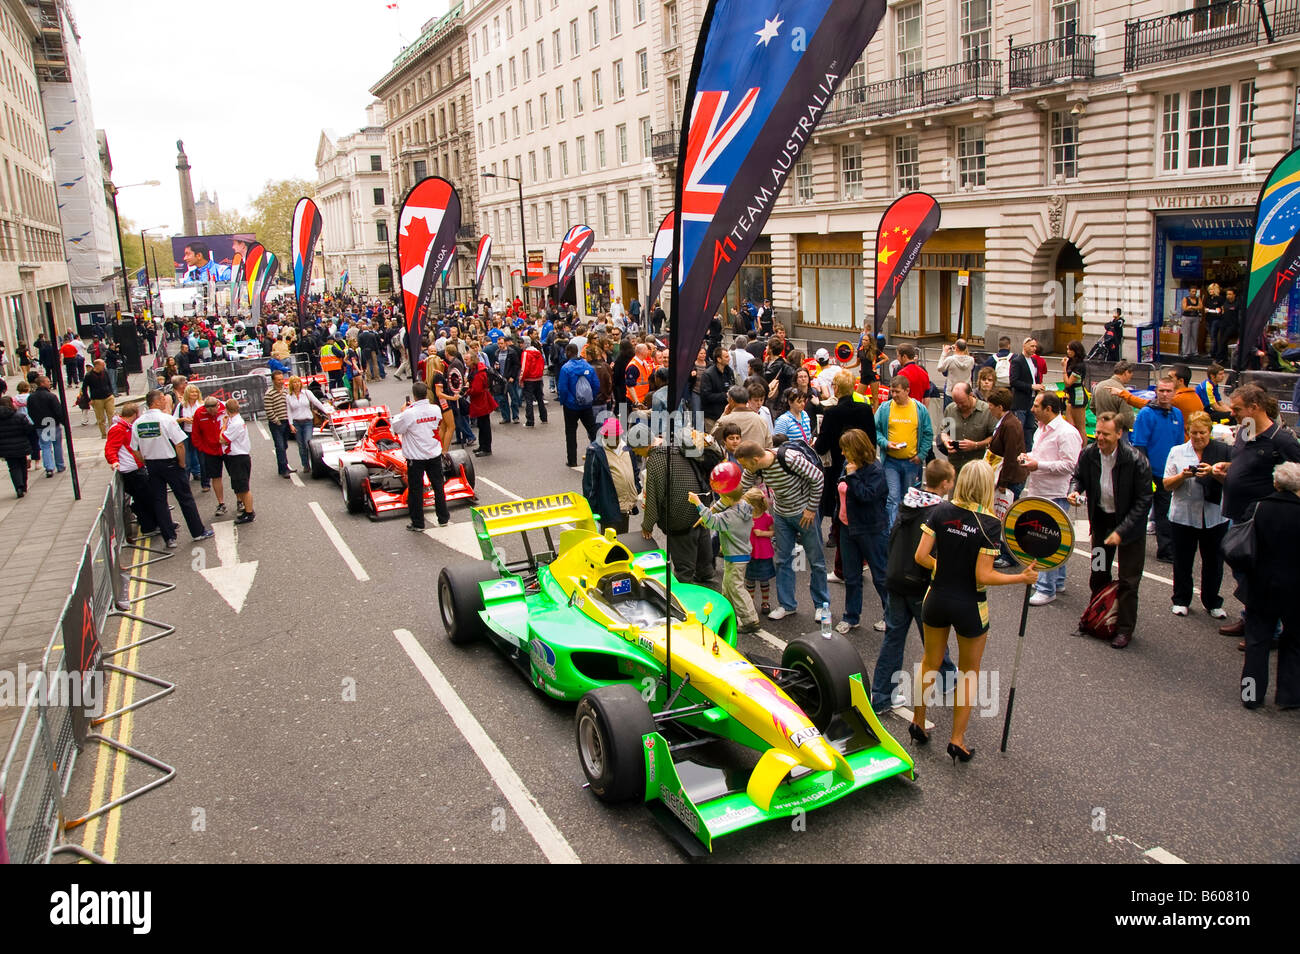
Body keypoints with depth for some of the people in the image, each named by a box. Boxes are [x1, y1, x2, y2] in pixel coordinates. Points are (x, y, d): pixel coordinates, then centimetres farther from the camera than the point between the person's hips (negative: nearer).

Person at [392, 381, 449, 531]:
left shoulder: (409, 414, -22)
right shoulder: (436, 409, -8)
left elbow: (396, 429, -7)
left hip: (416, 458, -4)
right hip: (434, 455, 4)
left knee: (415, 490, 8)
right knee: (438, 486, 17)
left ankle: (418, 523, 14)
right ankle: (443, 518, 27)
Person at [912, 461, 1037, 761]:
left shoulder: (940, 512, -8)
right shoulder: (990, 523, -17)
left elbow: (921, 556, -10)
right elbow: (983, 576, -19)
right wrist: (1022, 577, -7)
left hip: (937, 599, 3)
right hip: (970, 606, -3)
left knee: (930, 663, 24)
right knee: (969, 672, 17)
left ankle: (918, 723, 33)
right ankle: (957, 740, 19)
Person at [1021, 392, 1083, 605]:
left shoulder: (1067, 432, -15)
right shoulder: (1042, 429, 16)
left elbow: (1069, 465, -21)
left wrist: (1039, 465, -21)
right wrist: (1028, 456, 9)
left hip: (1055, 495, -10)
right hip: (1038, 492, 10)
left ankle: (1047, 589, -5)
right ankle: (1056, 581, 29)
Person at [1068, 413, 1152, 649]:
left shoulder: (1136, 460, -23)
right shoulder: (1088, 454, -11)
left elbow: (1143, 501, -18)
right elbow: (1078, 476, 10)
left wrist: (1121, 531, -22)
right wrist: (1074, 491, -15)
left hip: (1129, 523, -4)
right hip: (1101, 520, 4)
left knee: (1128, 580, 2)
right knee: (1098, 573, 15)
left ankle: (1125, 629, 14)